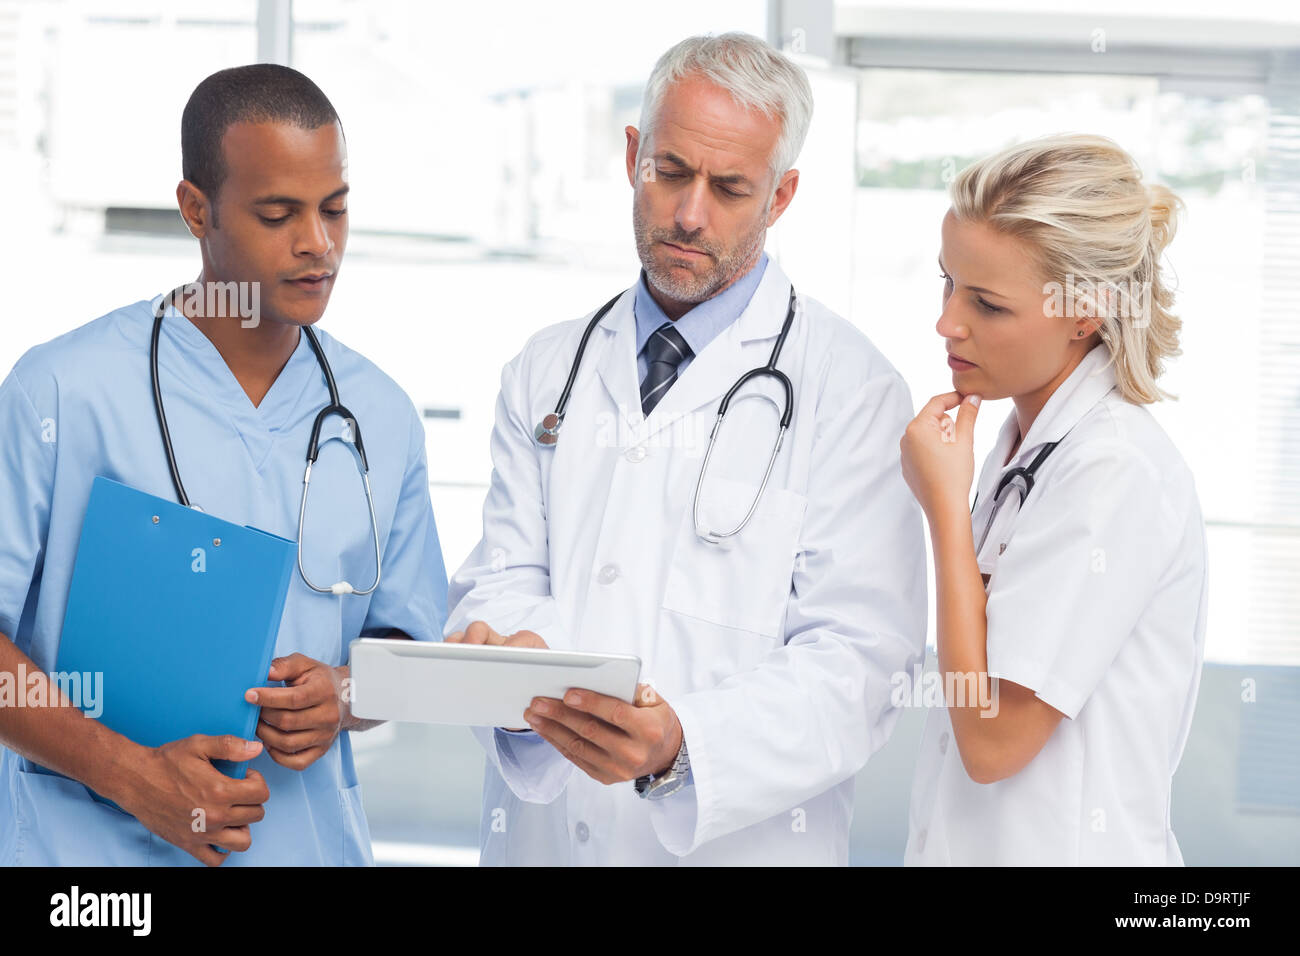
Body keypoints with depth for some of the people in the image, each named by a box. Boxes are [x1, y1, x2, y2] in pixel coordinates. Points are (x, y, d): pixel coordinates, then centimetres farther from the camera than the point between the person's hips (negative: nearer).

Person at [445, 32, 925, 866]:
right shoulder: (545, 372, 8)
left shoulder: (851, 388, -7)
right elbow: (506, 576, 3)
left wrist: (682, 743, -30)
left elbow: (857, 659, -14)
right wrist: (509, 653, -21)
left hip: (743, 843, -3)